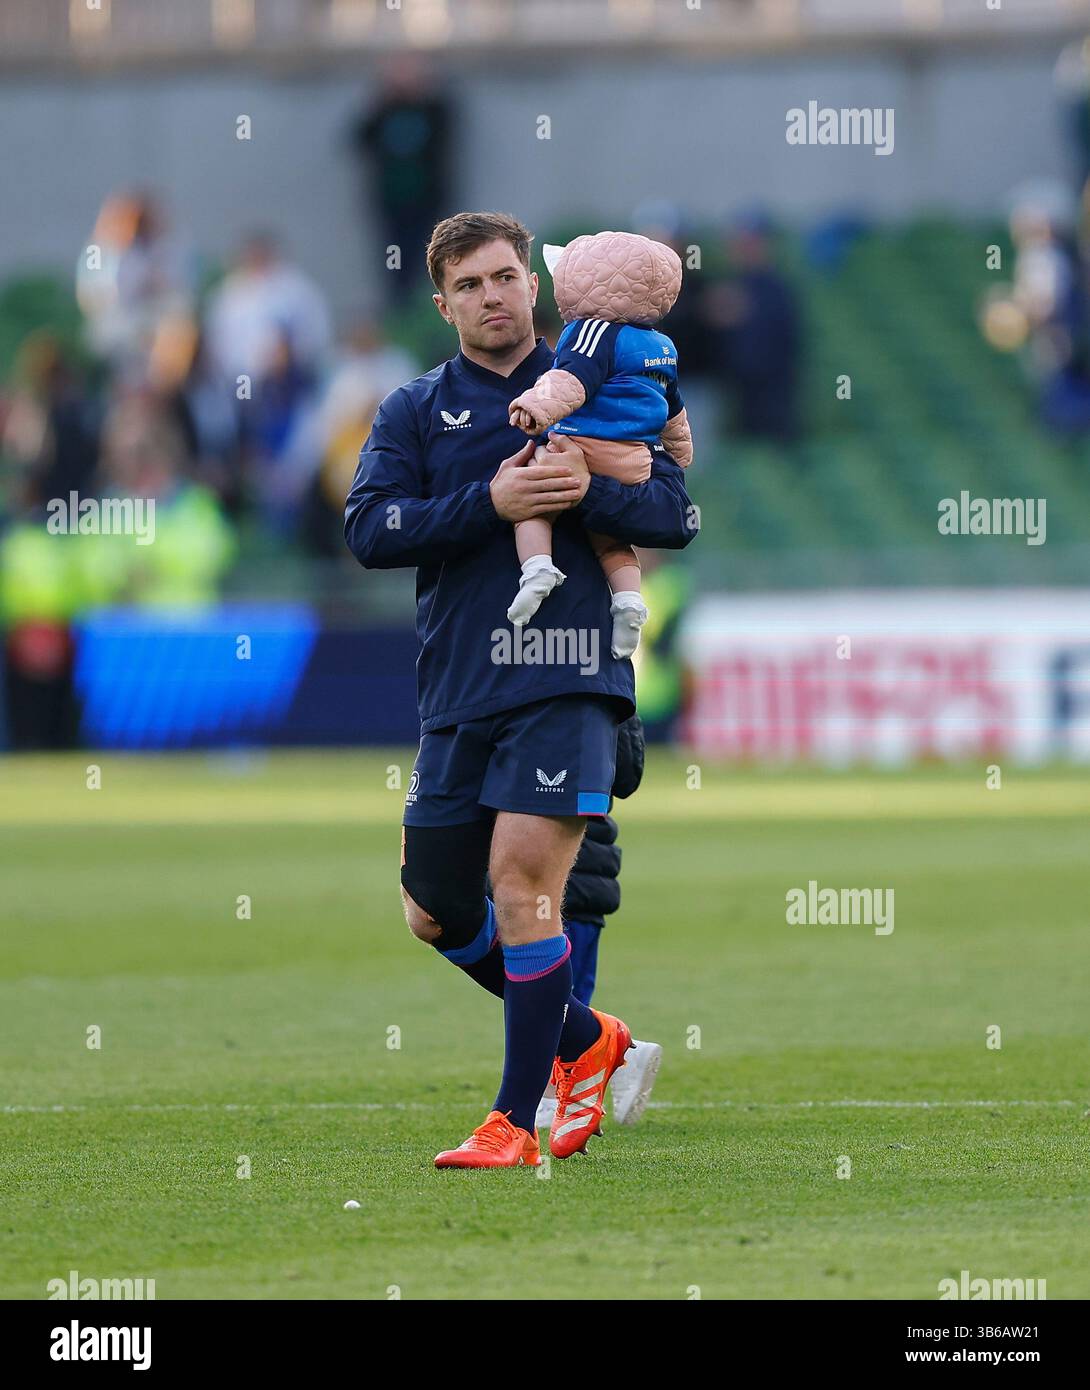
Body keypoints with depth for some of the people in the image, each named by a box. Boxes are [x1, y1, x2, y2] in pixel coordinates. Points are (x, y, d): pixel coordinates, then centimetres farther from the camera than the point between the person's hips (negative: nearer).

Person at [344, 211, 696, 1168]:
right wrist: (491, 501, -15)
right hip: (457, 692, 4)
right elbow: (368, 530, -4)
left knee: (522, 886, -15)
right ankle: (585, 1039, 31)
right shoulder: (416, 411, 11)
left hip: (565, 682, -4)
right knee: (437, 911, 8)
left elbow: (677, 514, 5)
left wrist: (586, 490, -13)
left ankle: (516, 1121, -8)